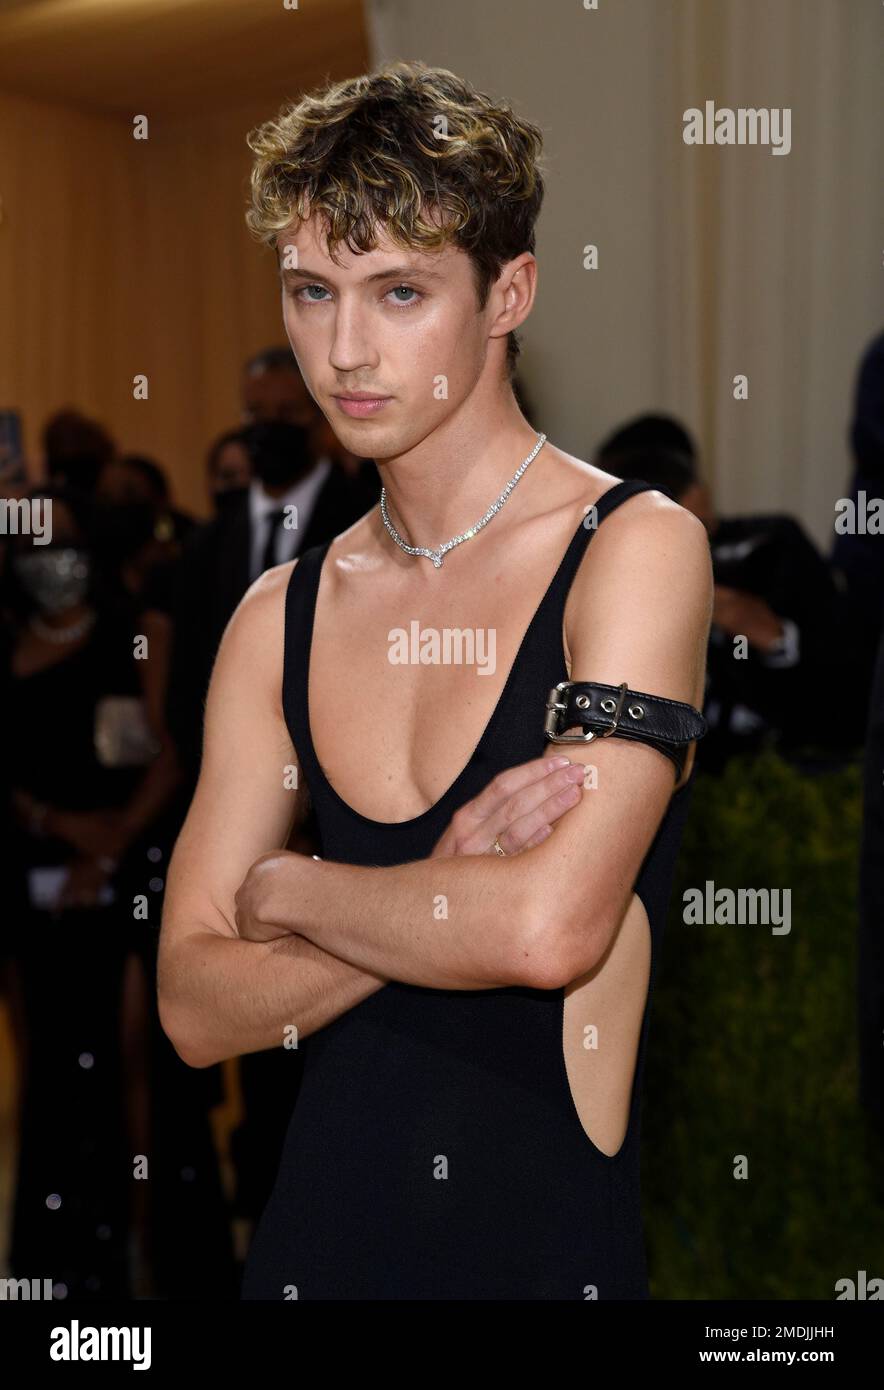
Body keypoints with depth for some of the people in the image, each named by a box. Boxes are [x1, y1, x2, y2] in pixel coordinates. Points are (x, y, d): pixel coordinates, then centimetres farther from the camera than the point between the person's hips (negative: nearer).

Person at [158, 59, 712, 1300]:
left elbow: (551, 928, -22)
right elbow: (195, 1007, -1)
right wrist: (450, 898, -16)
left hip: (555, 1241, -4)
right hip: (317, 1233, 4)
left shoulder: (638, 548, -11)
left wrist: (288, 888, -7)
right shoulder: (280, 621, 3)